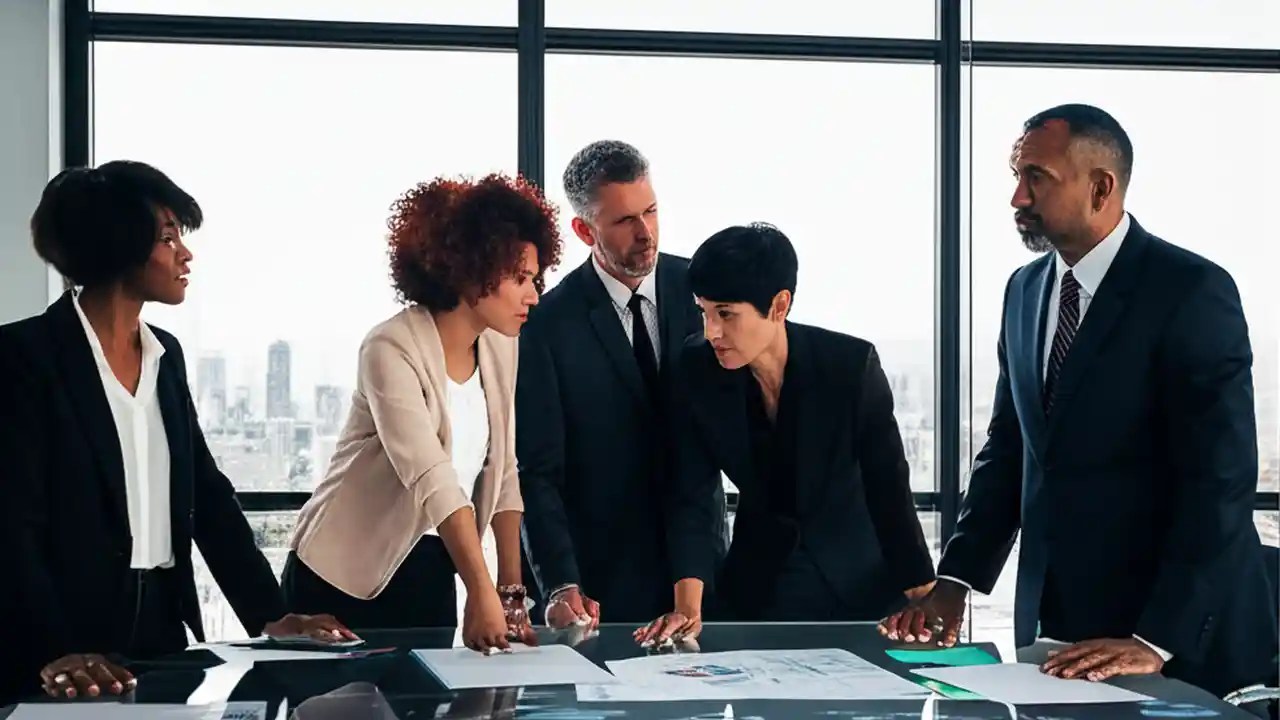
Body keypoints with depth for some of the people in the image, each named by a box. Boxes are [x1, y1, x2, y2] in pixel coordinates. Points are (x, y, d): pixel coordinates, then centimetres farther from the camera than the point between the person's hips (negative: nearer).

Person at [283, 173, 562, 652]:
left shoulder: (500, 349, 1)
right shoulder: (392, 351, -20)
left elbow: (502, 475, 3)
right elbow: (431, 479, -30)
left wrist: (511, 594, -3)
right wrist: (483, 593, -37)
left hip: (430, 574, 6)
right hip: (344, 577, -6)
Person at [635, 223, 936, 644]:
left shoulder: (851, 365, -20)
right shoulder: (698, 372, -14)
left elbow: (890, 486, -15)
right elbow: (691, 495, -14)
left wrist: (925, 599, -19)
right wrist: (688, 604, -26)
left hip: (859, 581, -1)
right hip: (757, 586, 2)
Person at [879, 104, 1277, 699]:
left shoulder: (1193, 291, -14)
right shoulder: (1025, 289, 8)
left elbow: (1220, 479, -19)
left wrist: (1156, 640, -25)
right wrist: (955, 581, 0)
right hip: (1055, 616, 6)